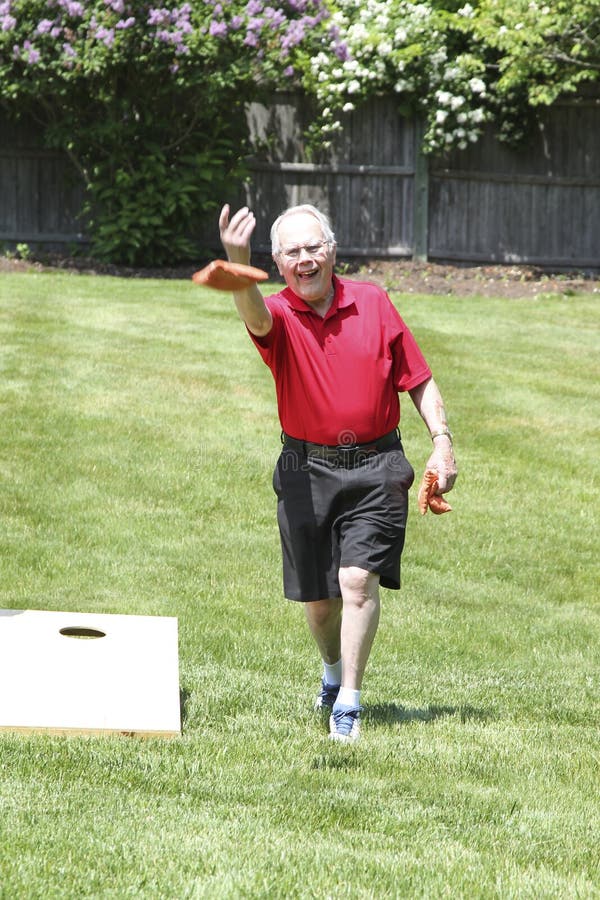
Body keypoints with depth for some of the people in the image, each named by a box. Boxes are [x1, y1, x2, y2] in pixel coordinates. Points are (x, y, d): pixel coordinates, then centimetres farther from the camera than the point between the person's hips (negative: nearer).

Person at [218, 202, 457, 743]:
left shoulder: (373, 303, 2)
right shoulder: (279, 317, -5)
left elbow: (420, 381, 9)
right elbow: (254, 315, -32)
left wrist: (442, 442, -1)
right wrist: (237, 261, -52)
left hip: (376, 468, 0)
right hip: (307, 471, 1)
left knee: (359, 580, -15)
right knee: (317, 596, 9)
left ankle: (348, 705, -12)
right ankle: (333, 672, 39)